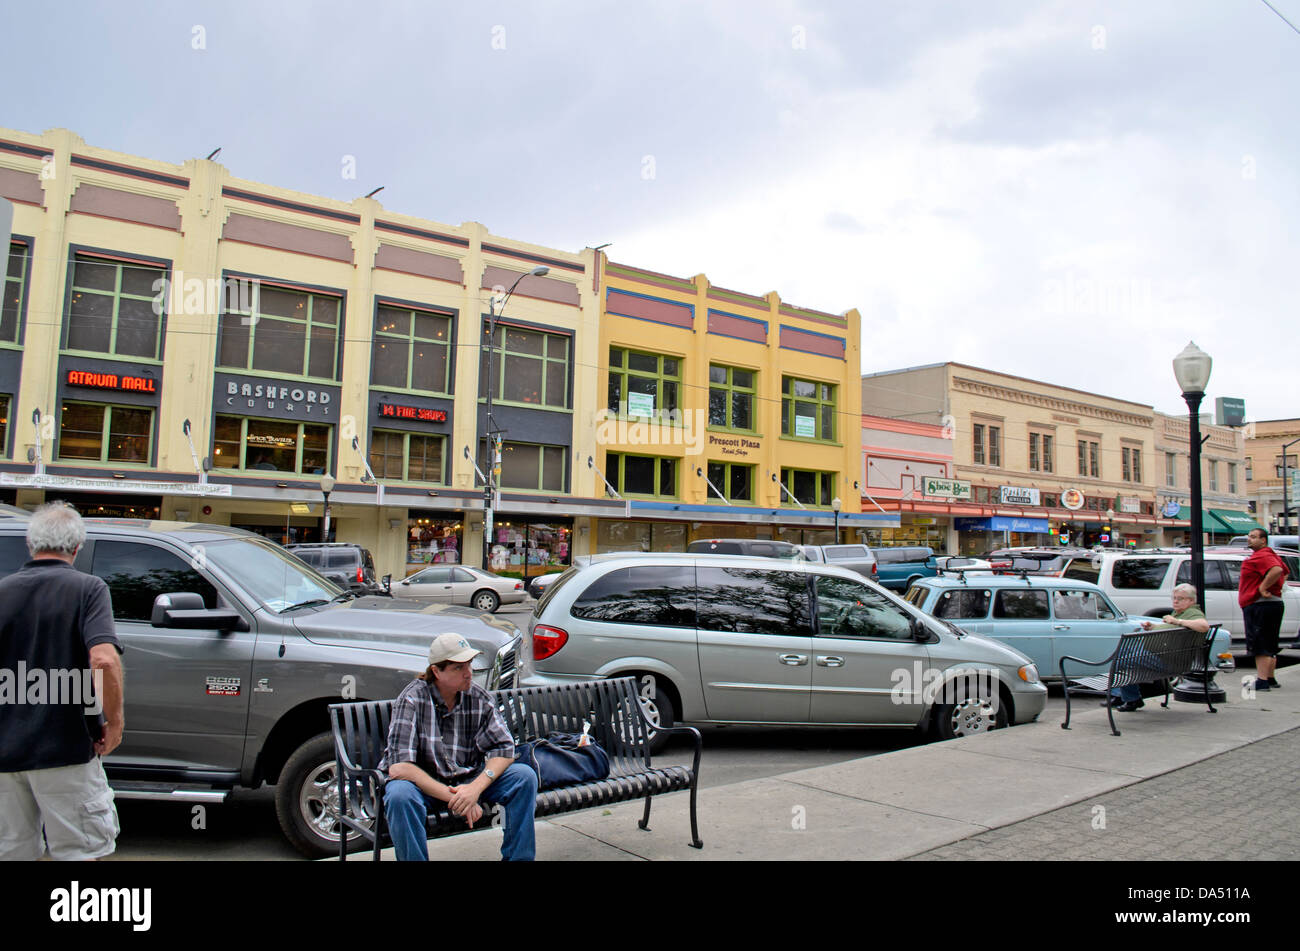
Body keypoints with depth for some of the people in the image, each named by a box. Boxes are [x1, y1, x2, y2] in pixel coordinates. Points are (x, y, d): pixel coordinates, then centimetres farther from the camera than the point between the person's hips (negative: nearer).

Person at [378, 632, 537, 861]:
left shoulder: (478, 698, -7)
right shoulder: (412, 699, -18)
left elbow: (504, 749, -7)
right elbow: (398, 767, -25)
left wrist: (475, 788, -26)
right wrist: (453, 798, -29)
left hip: (469, 779, 4)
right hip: (423, 782, -3)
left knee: (524, 776, -16)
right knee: (400, 795, -36)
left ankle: (518, 858, -2)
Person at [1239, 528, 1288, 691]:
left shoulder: (1262, 556, -15)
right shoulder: (1268, 555, 19)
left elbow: (1277, 570, -33)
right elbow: (1284, 571, 33)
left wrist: (1263, 587, -24)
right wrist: (1275, 588, 21)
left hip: (1260, 605, -11)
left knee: (1260, 646, -10)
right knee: (1269, 646, 17)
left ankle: (1262, 681, -11)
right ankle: (1270, 679, 24)